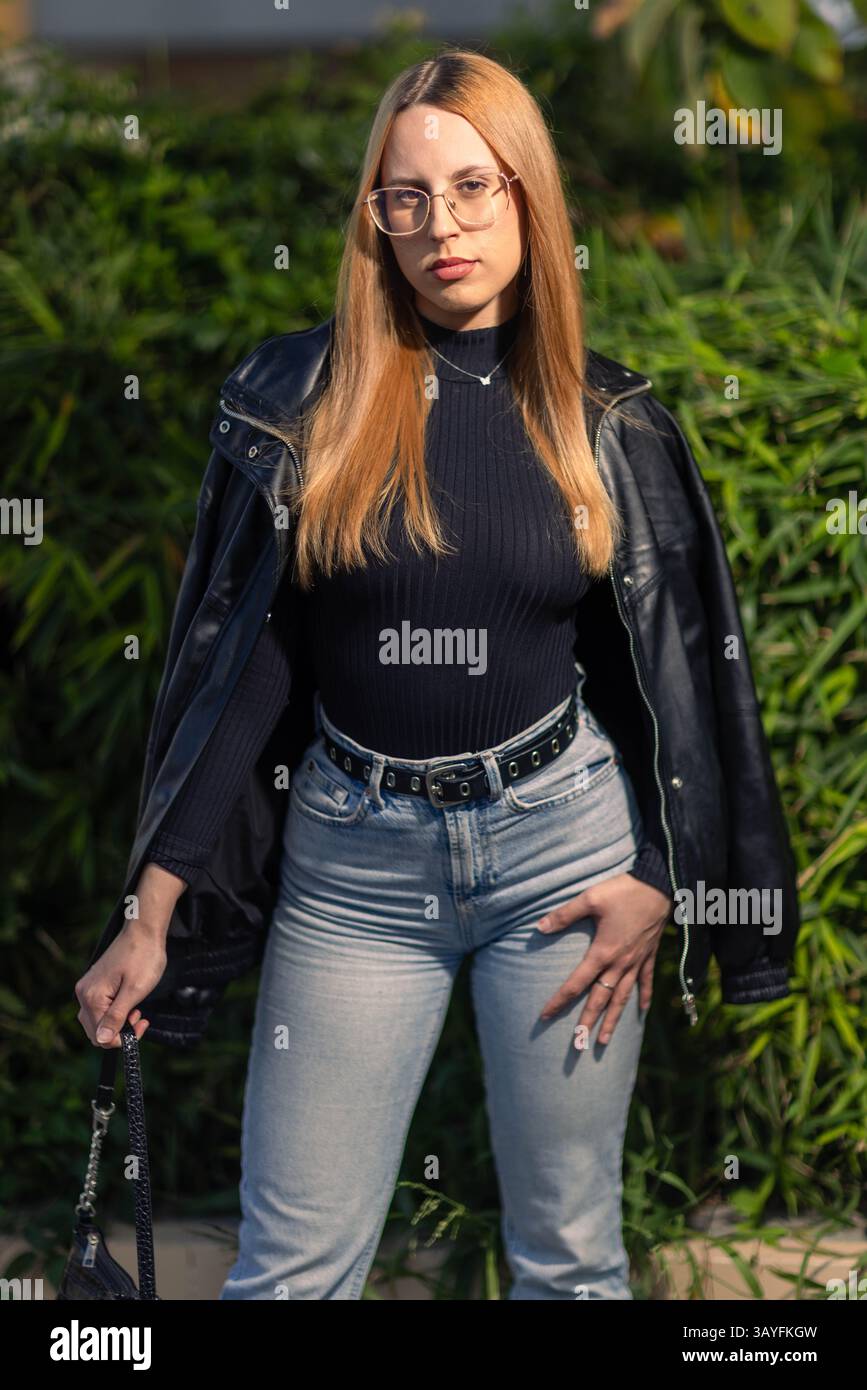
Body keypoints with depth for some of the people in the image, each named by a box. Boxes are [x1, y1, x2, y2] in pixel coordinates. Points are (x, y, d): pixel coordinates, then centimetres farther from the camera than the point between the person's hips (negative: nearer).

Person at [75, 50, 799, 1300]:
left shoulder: (603, 421, 1)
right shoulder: (301, 398, -2)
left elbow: (662, 663, 8)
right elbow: (242, 657, -2)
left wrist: (659, 876, -2)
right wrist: (153, 909, -5)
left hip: (562, 839, 1)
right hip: (352, 864, 0)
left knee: (570, 1253, 9)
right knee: (290, 1268, 1)